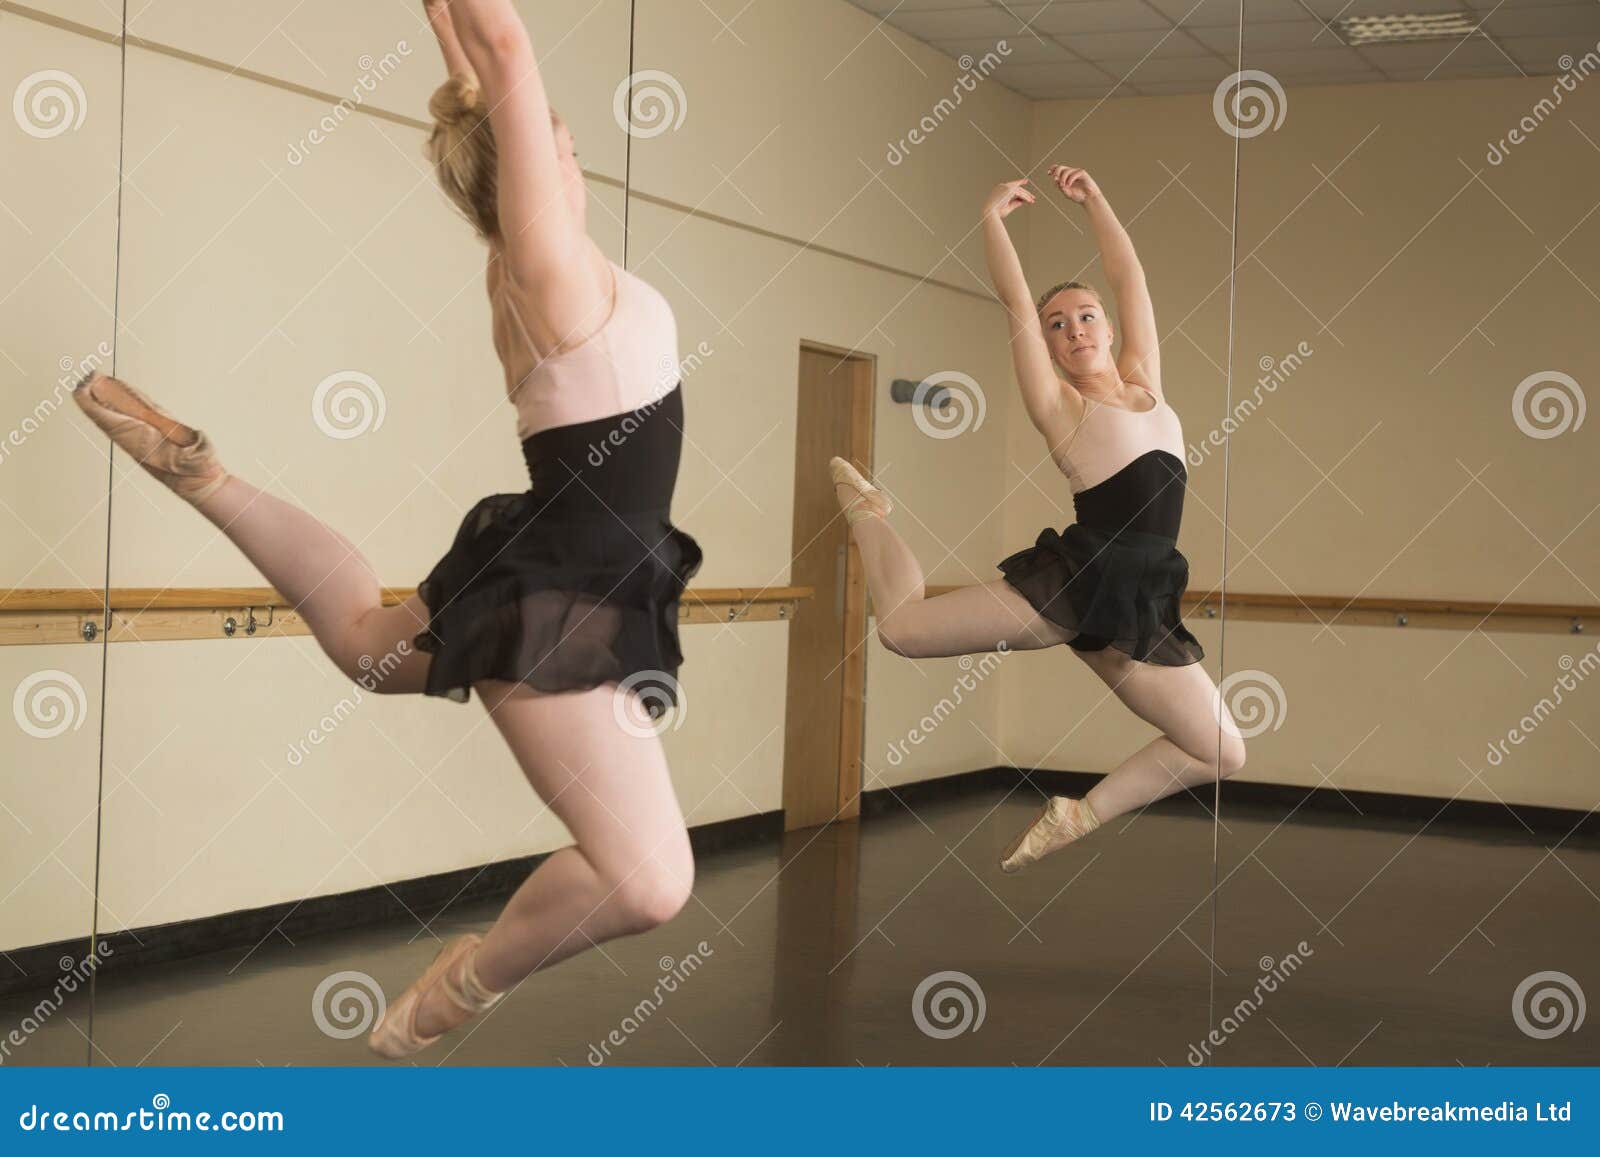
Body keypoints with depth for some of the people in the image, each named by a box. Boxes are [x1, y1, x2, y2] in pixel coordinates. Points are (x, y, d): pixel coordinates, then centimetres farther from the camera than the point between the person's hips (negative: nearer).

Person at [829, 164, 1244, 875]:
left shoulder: (1142, 381, 17)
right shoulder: (1060, 407, 5)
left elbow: (1130, 276, 18)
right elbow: (1015, 305, -2)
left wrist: (1093, 199, 21)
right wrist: (994, 216, 1)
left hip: (1139, 607, 5)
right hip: (1075, 578, -5)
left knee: (1221, 755, 1)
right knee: (901, 628, -9)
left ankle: (1081, 814, 15)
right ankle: (865, 506, 21)